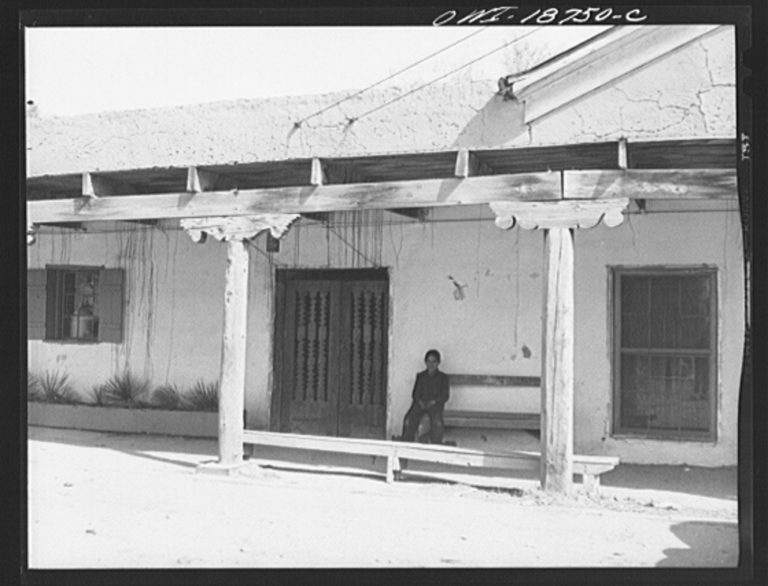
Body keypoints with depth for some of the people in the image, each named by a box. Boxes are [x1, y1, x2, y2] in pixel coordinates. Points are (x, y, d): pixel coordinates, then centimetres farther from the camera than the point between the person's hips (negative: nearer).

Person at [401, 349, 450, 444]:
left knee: (437, 421, -35)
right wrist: (420, 401, -9)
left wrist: (433, 402, -13)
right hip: (420, 403, 2)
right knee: (409, 420, -27)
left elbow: (445, 395, 3)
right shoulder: (420, 376, 18)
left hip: (435, 403, -2)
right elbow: (415, 393, 13)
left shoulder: (443, 377, 10)